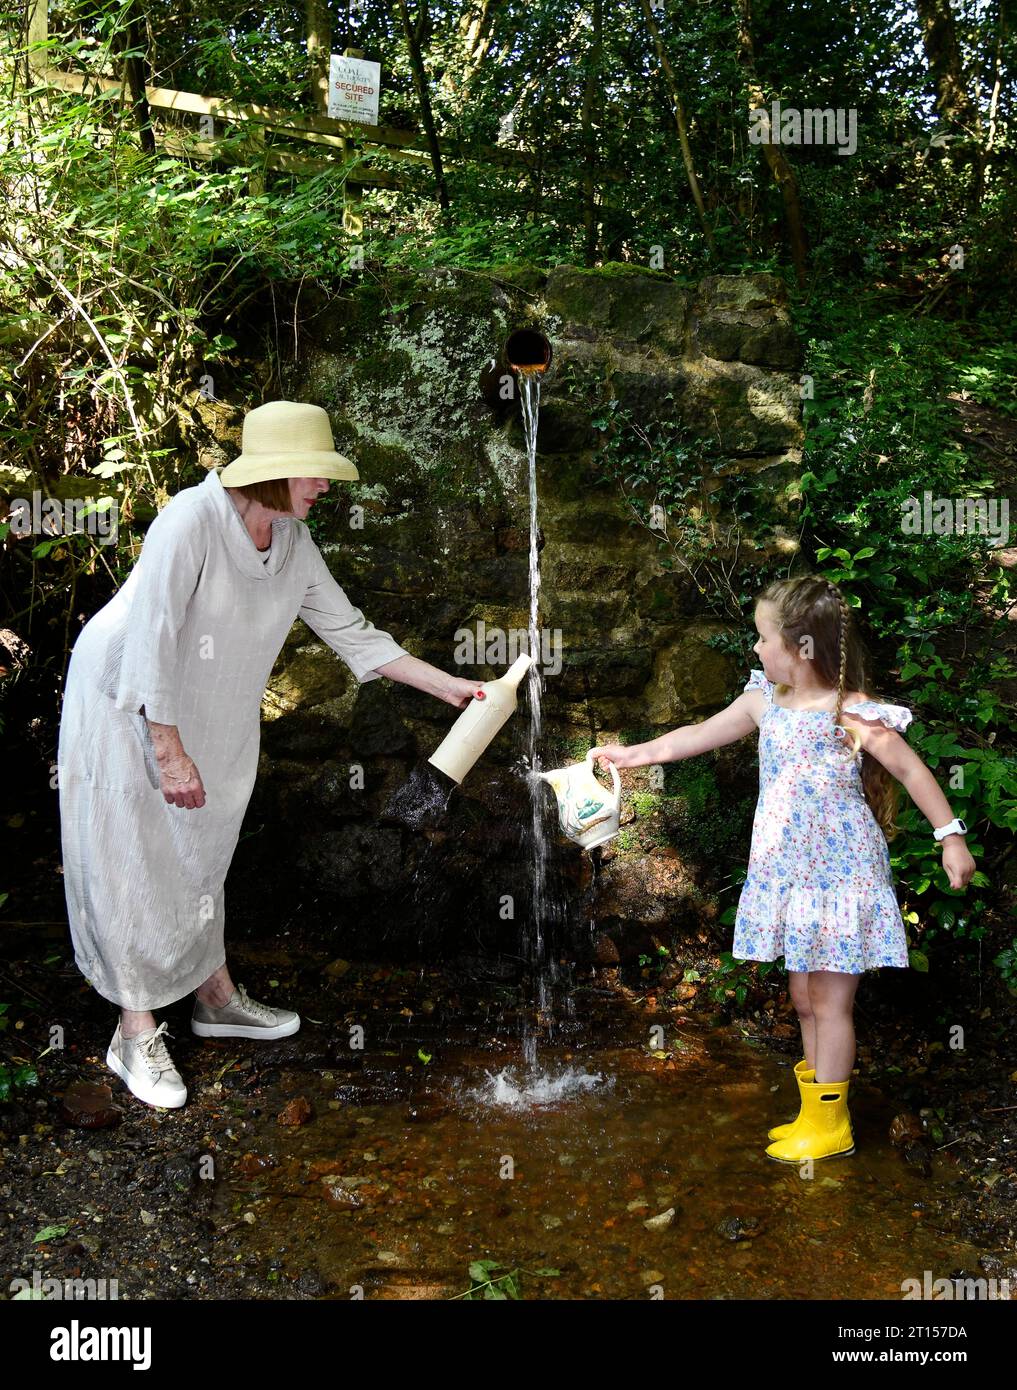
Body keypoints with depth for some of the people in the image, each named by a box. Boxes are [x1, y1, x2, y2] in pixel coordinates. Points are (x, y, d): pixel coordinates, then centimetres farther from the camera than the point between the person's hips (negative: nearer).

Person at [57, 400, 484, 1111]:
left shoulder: (294, 541, -4)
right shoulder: (191, 521, -27)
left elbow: (351, 631, 2)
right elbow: (151, 639, -27)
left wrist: (449, 686, -1)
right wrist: (170, 751, -26)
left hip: (206, 715, 7)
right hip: (127, 707, -7)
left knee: (200, 854, 19)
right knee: (134, 865, 0)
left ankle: (218, 997, 34)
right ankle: (137, 1034, 13)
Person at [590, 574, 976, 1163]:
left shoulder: (852, 713, -16)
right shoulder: (765, 701, 4)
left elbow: (911, 768, -10)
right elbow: (698, 735, 14)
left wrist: (952, 837, -12)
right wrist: (635, 753, 17)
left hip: (840, 876, -7)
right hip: (790, 875, 7)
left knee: (830, 1000, 1)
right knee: (804, 996, 15)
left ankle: (830, 1123, 15)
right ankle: (814, 1111, 29)